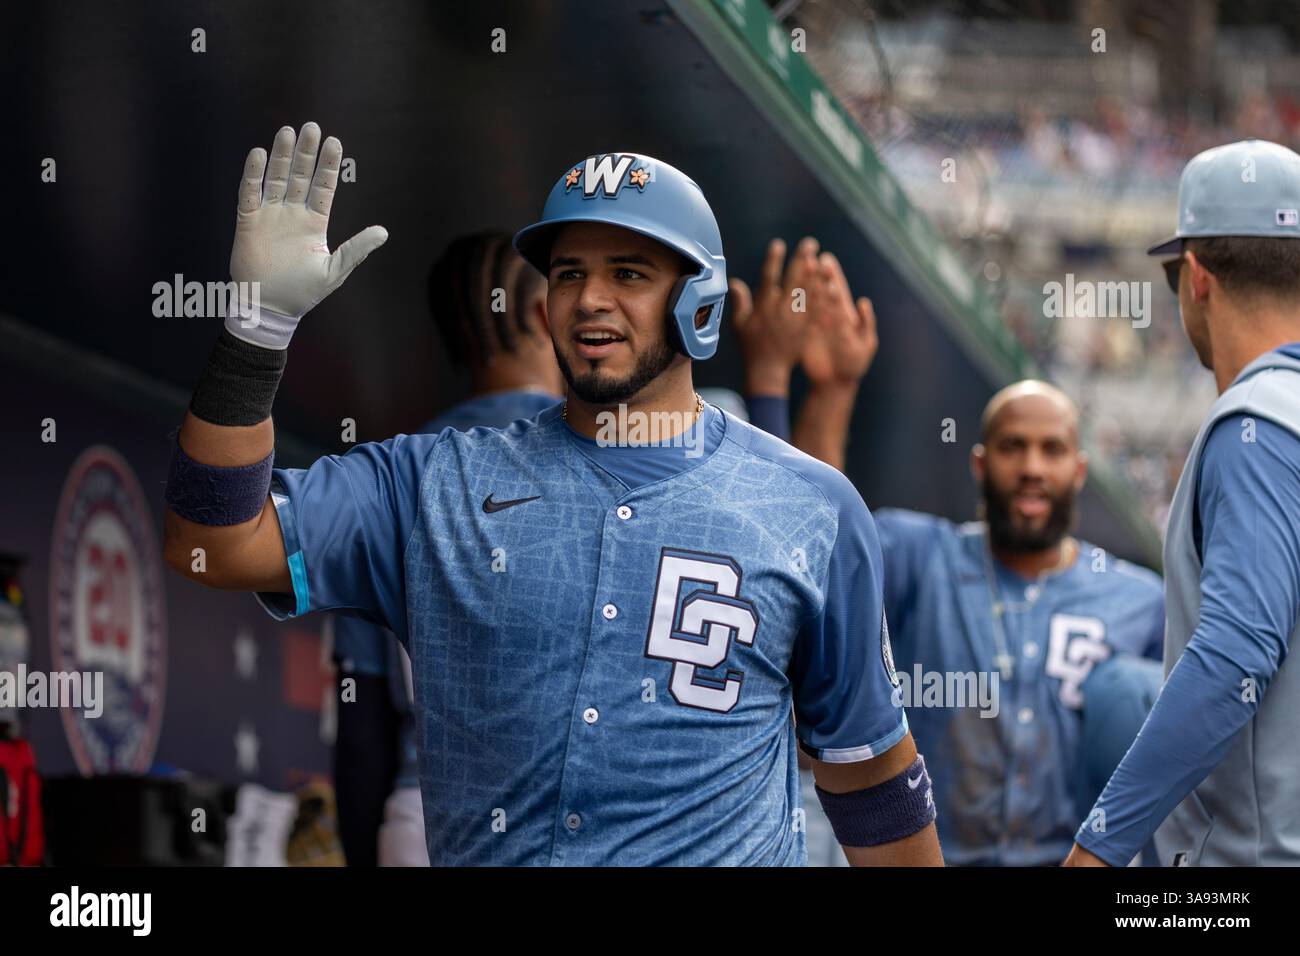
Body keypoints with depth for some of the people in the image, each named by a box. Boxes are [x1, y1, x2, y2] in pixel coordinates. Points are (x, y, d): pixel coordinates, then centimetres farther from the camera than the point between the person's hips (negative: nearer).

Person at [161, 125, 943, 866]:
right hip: (481, 851, 2)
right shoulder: (438, 481, 7)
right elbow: (214, 543, -1)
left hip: (727, 851, -1)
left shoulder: (814, 509, 5)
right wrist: (262, 319, -8)